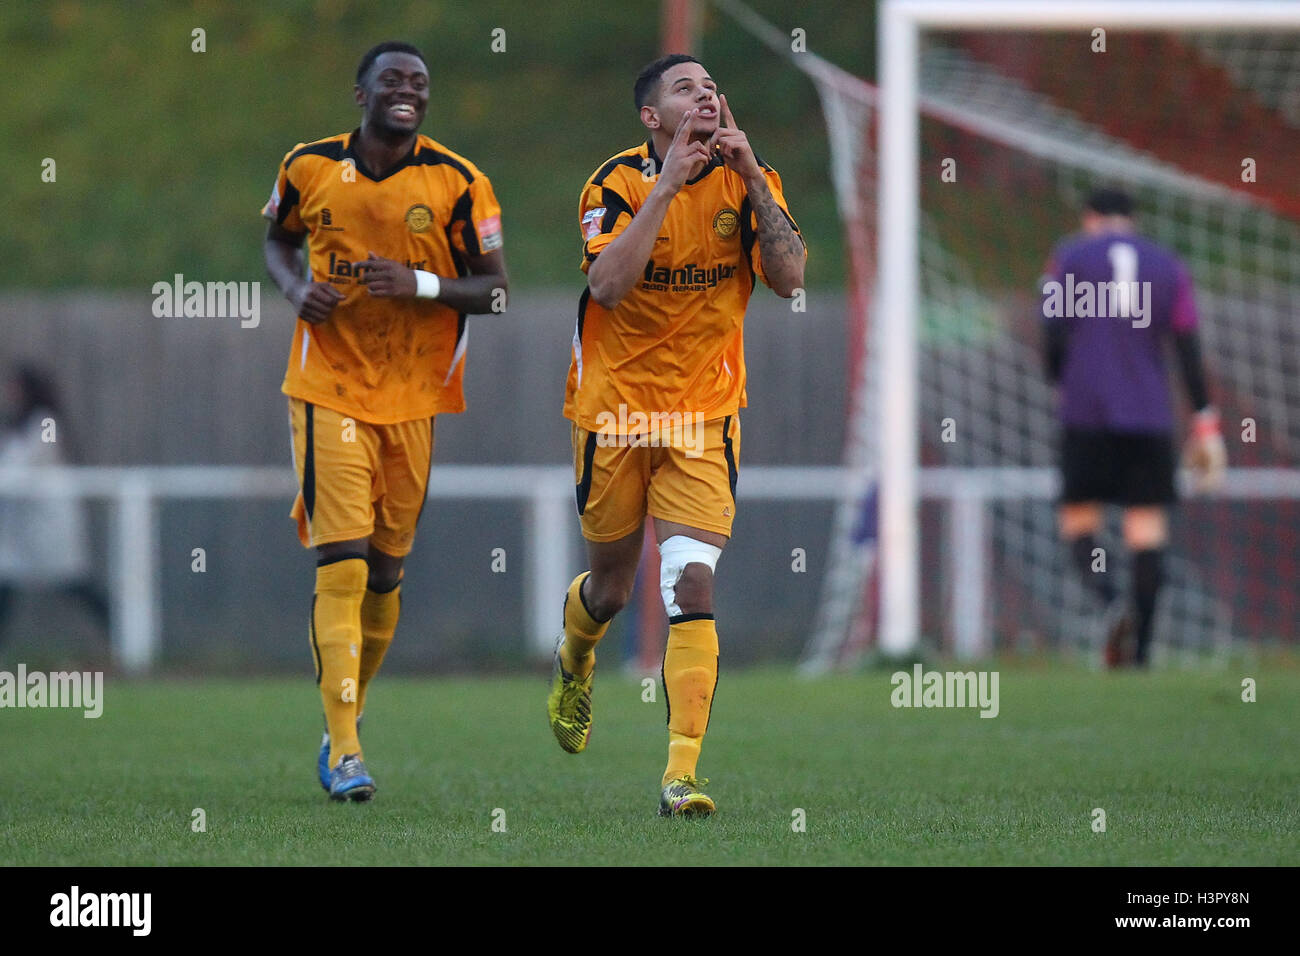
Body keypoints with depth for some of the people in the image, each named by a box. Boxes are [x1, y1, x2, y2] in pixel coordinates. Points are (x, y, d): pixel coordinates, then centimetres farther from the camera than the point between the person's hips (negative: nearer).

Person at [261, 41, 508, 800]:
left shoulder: (458, 184, -4)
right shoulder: (310, 168, 1)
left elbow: (496, 291, -1)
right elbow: (280, 239, 20)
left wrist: (422, 285, -18)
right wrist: (296, 287, -2)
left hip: (413, 398, 1)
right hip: (328, 390, -1)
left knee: (385, 571, 9)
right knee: (341, 565, -12)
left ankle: (351, 710, 30)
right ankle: (344, 749, -14)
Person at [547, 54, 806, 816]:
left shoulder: (747, 179, -2)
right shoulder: (619, 182, -9)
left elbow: (790, 278, -14)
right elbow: (607, 285, -25)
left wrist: (753, 178, -20)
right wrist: (668, 186, -28)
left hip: (705, 417, 0)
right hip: (615, 410, 0)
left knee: (692, 585, -16)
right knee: (611, 589, 14)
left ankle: (682, 772, -18)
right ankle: (575, 656, 51)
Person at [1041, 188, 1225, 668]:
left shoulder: (1069, 256, 5)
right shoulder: (1168, 267, 11)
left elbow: (1055, 333, -4)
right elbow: (1189, 347, 6)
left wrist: (1060, 384, 15)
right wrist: (1205, 425, 7)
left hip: (1086, 413, -2)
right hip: (1151, 420, 2)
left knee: (1078, 521, 6)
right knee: (1148, 531, 3)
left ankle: (1111, 601, -23)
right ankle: (1141, 649, -4)